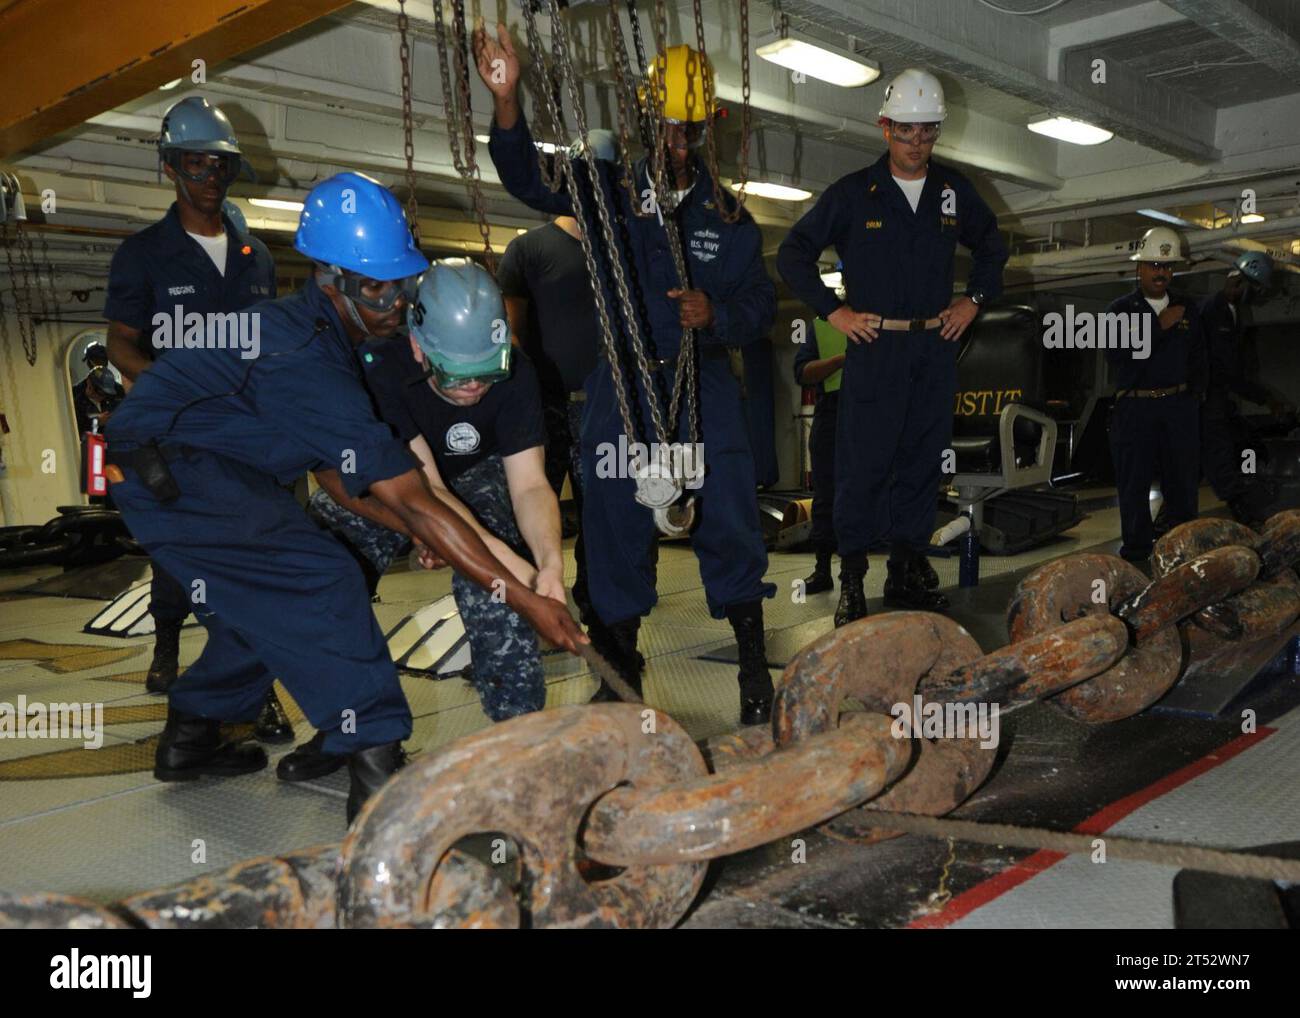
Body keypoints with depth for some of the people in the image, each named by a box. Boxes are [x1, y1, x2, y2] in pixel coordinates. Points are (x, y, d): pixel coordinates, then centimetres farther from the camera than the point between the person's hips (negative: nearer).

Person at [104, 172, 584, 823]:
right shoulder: (305, 363, -28)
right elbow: (412, 501, -30)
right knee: (319, 580, -19)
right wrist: (525, 601, -29)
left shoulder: (319, 334, 4)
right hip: (170, 469, -10)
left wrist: (421, 534, -3)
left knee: (265, 602, 19)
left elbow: (332, 473, 8)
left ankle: (189, 738, 35)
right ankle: (378, 779, -17)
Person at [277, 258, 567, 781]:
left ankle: (519, 722, -16)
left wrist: (550, 561, -48)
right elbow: (421, 488, -38)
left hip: (478, 475, 0)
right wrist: (509, 561, -49)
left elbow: (530, 484, -27)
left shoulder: (513, 374, -26)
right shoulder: (379, 364, -33)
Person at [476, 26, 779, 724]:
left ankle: (753, 665, 11)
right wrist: (506, 99, -26)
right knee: (616, 527, 5)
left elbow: (760, 305, 7)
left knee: (728, 522, -3)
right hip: (622, 386, 0)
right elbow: (529, 179, -10)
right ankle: (621, 665, 22)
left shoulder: (727, 214, 7)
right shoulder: (607, 188, 4)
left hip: (705, 388, 0)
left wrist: (716, 314, -15)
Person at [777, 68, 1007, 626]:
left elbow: (993, 245, 27)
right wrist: (834, 311, -4)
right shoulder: (853, 193, 0)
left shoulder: (954, 191, 11)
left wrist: (974, 298, 13)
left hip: (936, 349, 4)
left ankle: (909, 571, 18)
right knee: (863, 464, -6)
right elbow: (793, 254, 3)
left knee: (922, 461, 7)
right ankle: (852, 579, 3)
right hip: (874, 346, -4)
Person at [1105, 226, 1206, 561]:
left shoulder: (1186, 307, 11)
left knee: (1183, 477, 6)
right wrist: (1159, 326, -14)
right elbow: (1116, 354, -14)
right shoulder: (1121, 309, 2)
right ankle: (1136, 547, 11)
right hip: (1134, 407, -2)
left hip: (1179, 405, 3)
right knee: (1134, 480, 1)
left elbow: (1198, 356, 16)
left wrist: (1194, 393, 5)